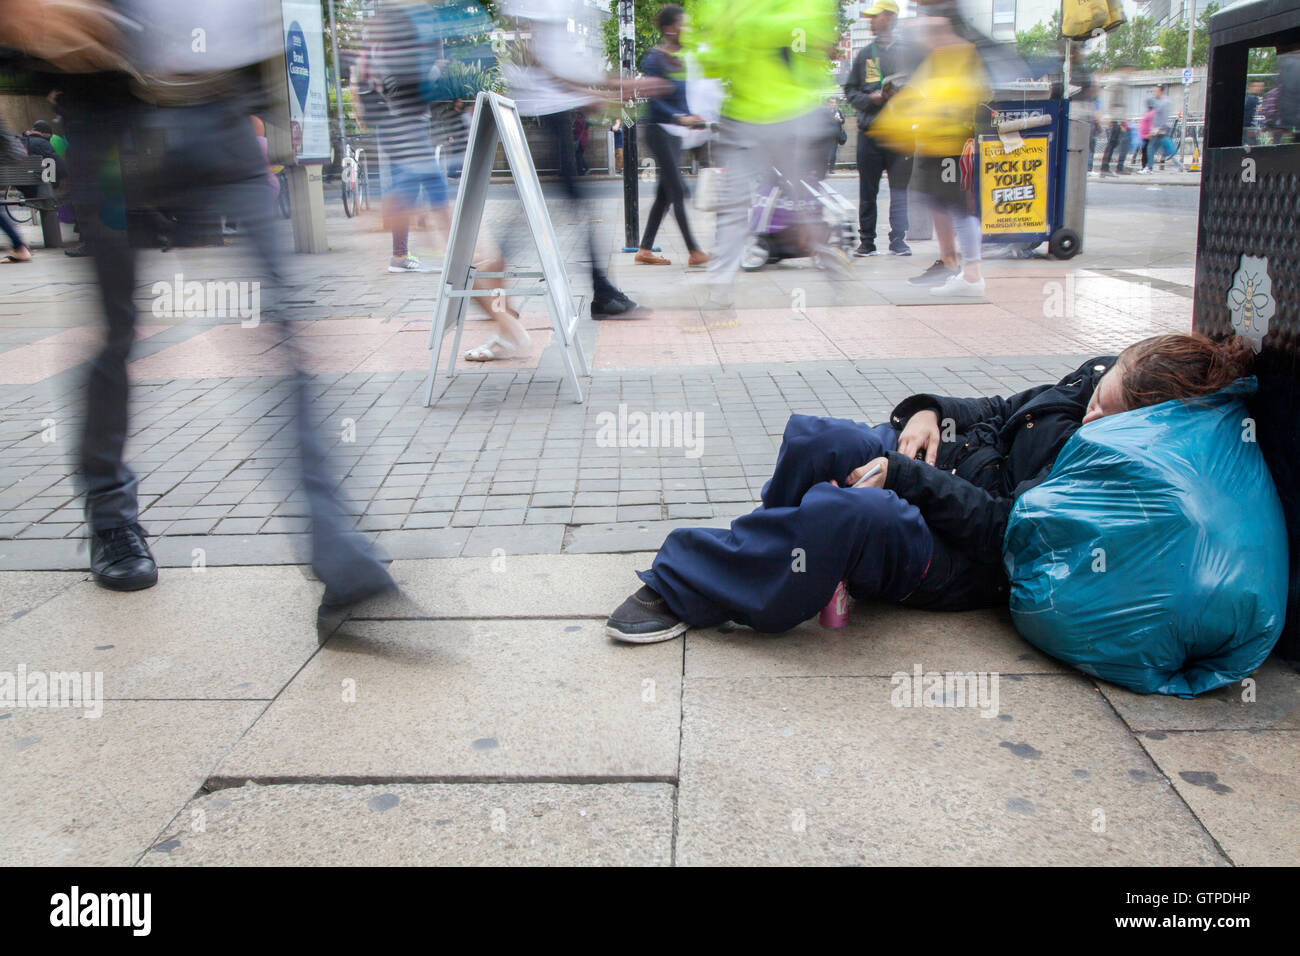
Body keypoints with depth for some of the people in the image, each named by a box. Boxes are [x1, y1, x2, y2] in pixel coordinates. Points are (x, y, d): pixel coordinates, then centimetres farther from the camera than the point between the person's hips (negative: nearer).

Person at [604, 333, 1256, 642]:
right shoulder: (1101, 376, 3)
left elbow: (1006, 531, -23)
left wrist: (906, 476, -22)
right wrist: (931, 410, 0)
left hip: (960, 563, -7)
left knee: (848, 510, -37)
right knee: (813, 439, -20)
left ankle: (680, 589, -21)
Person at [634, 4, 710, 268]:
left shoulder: (679, 59, 14)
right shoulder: (654, 58, -11)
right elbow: (653, 100, -17)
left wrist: (691, 117, 5)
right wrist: (680, 118, -25)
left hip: (675, 132, 9)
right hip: (659, 130, -9)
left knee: (665, 193, 8)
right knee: (677, 190, -8)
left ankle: (645, 250, 14)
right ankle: (694, 251, -6)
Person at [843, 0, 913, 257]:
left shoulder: (907, 53, 8)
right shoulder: (864, 54, 14)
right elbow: (850, 90, 13)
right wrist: (870, 99, -5)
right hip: (869, 130, 2)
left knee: (899, 188, -7)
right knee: (867, 190, 4)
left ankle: (899, 239, -6)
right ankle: (866, 240, 11)